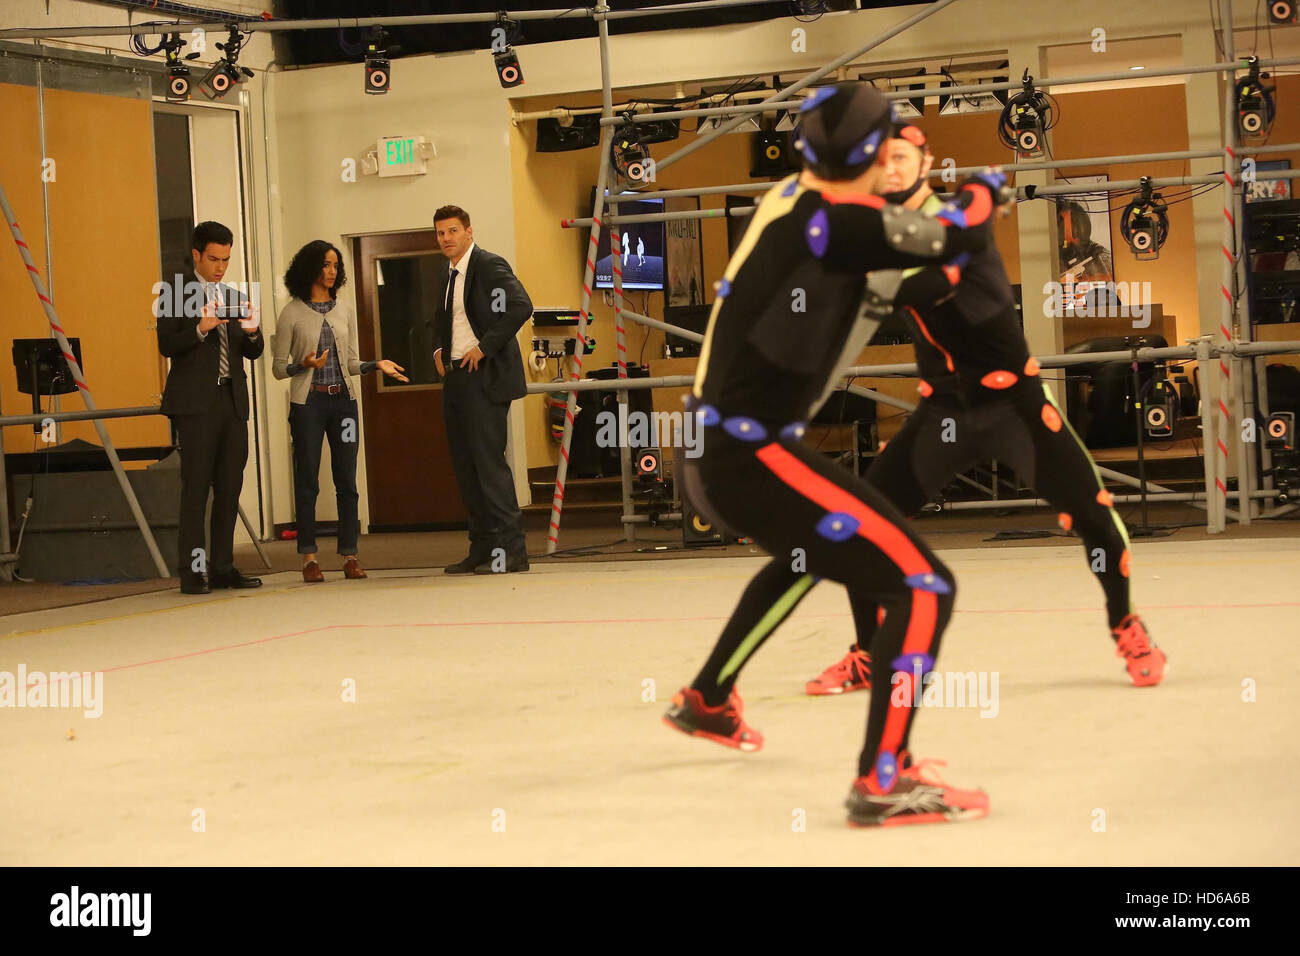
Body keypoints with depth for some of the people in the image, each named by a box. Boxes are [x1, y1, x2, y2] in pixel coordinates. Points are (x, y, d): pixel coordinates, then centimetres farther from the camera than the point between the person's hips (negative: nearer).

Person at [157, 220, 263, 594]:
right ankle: (192, 571, -6)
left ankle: (222, 567, 9)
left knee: (229, 488, 5)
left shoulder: (236, 298, 19)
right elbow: (166, 345, -7)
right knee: (196, 487, -7)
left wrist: (252, 331, -8)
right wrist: (200, 329, -22)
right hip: (196, 401, -6)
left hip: (232, 401, 6)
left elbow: (253, 352, 14)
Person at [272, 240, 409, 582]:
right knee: (307, 480, -2)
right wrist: (304, 365, -16)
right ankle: (309, 557, 2)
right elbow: (278, 367, 2)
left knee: (346, 480, 1)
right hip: (307, 402, -3)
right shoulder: (292, 314, 0)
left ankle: (350, 555, 3)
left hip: (342, 400, 3)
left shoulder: (344, 310, 12)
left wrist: (376, 365, 0)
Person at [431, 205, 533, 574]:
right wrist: (439, 349, 15)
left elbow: (521, 306, -23)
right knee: (465, 464, 10)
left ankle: (511, 551, -9)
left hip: (484, 377, -9)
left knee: (488, 461, -12)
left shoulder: (490, 266, -9)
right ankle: (481, 549, 16)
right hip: (455, 378, 9)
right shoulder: (448, 274, 17)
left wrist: (484, 347, -20)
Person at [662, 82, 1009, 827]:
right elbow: (958, 236, -20)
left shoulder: (793, 202, 9)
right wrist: (984, 190, 0)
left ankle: (706, 700, 50)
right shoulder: (838, 222, -18)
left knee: (806, 556, 38)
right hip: (750, 460, -10)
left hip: (714, 452, 10)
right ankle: (883, 782, -19)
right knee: (923, 585, -13)